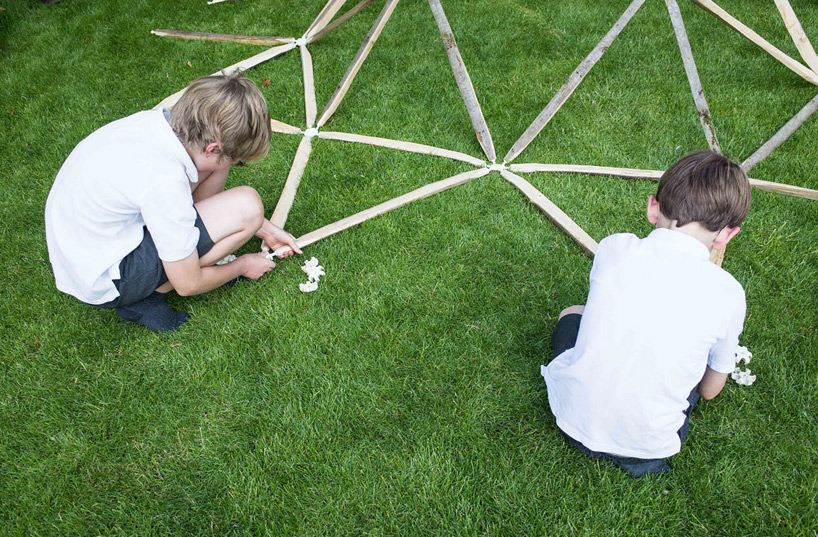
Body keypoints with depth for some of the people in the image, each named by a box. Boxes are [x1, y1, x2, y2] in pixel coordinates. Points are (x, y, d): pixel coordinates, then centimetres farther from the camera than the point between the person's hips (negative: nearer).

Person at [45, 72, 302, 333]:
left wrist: (264, 229, 12)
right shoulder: (164, 181, -33)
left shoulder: (159, 121, -10)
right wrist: (242, 266, 0)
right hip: (103, 283, -8)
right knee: (246, 206, -20)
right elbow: (188, 285, -19)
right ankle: (143, 298, -6)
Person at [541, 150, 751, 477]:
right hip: (648, 445, 0)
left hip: (575, 421, 1)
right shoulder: (728, 295, -11)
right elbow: (709, 390, 5)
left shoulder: (614, 248, -9)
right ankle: (636, 454, 9)